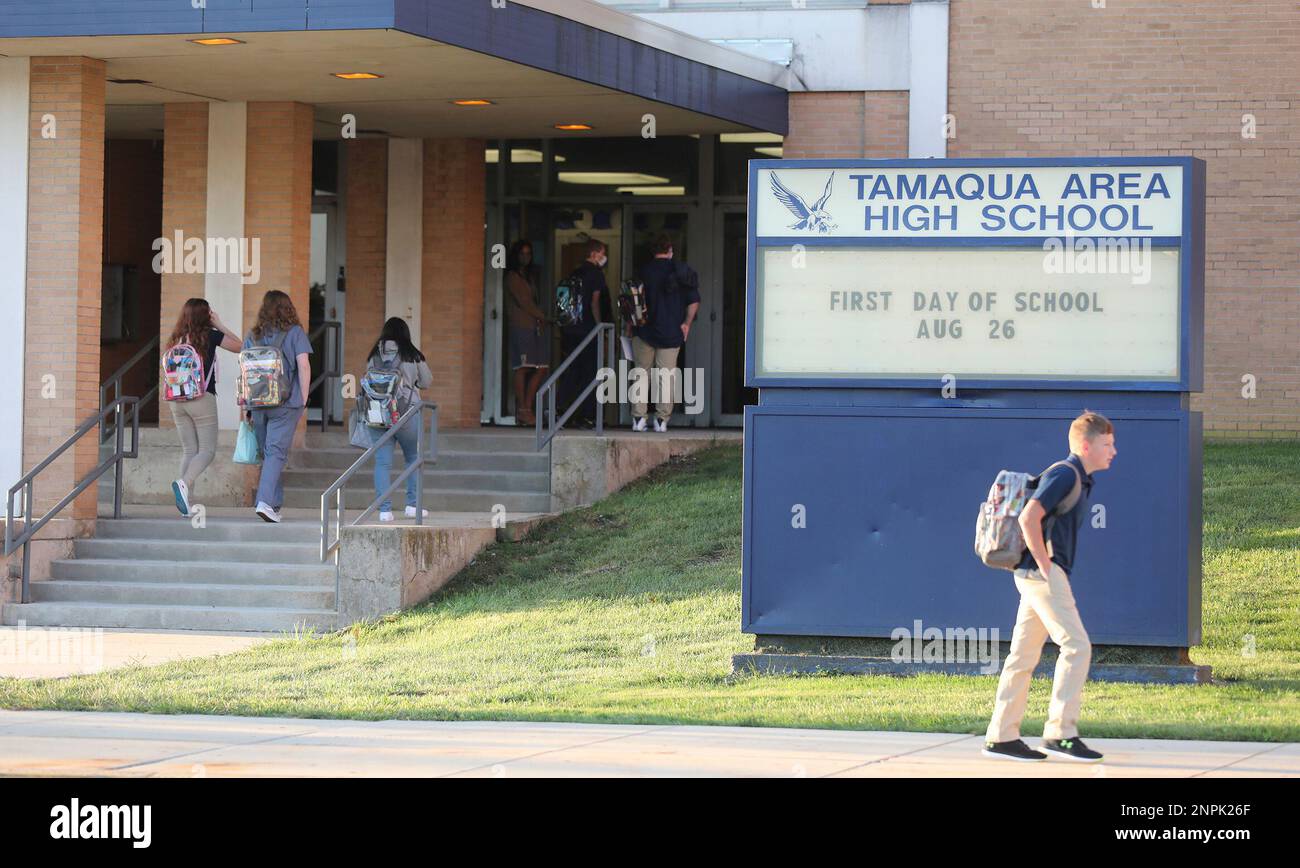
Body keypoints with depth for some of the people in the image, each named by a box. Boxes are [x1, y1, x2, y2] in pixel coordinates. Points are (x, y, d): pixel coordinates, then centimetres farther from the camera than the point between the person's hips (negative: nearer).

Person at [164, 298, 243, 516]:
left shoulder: (176, 340, 6)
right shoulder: (210, 336, -5)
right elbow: (239, 346, 5)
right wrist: (219, 325, 10)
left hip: (177, 400, 5)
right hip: (202, 399, -5)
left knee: (189, 450, 11)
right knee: (207, 450, 0)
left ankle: (186, 503, 2)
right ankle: (184, 483, -25)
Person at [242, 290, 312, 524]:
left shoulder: (253, 336, 8)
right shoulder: (294, 333, -1)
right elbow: (303, 366, -7)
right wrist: (303, 398, 0)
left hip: (258, 403, 4)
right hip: (286, 403, -3)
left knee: (266, 452, 13)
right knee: (277, 451, -6)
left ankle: (274, 504, 17)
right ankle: (265, 502, -21)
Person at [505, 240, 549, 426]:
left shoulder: (530, 276, 24)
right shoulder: (512, 277, -1)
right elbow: (523, 301, -7)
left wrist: (539, 317, 1)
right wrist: (540, 315, 4)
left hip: (535, 326, 8)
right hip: (521, 326, -8)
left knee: (542, 368, 1)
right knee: (522, 368, -9)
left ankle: (527, 408, 4)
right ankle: (523, 410, -9)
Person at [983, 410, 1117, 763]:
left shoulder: (1080, 480, 19)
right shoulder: (1064, 474, -12)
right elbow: (1029, 518, -21)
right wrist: (1044, 565, -19)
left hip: (1040, 576, 10)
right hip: (1043, 574, -10)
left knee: (1023, 655, 9)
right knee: (1077, 646, -11)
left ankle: (1001, 737, 11)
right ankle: (1060, 732, -11)